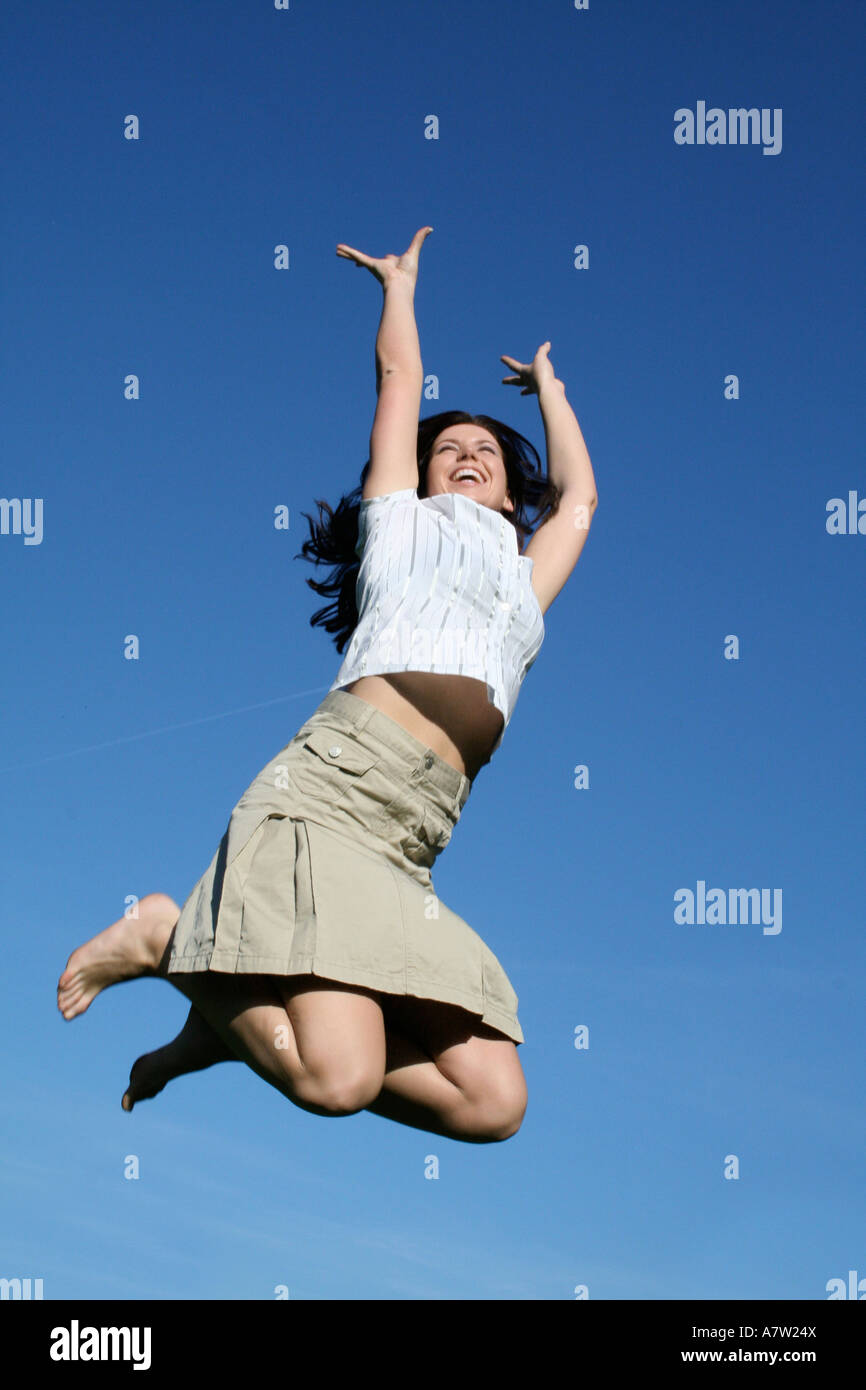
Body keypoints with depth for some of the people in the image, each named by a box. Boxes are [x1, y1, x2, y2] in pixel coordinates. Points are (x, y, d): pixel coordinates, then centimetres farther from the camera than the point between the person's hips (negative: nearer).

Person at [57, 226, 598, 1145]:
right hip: (328, 791, -5)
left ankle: (244, 1018, 3)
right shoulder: (403, 526, 22)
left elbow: (579, 498, 48)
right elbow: (399, 374, 31)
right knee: (338, 1081, -27)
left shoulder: (527, 584, 33)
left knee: (494, 1103, -14)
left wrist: (547, 385, 61)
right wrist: (399, 282, 48)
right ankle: (166, 937, 1)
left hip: (404, 855, 6)